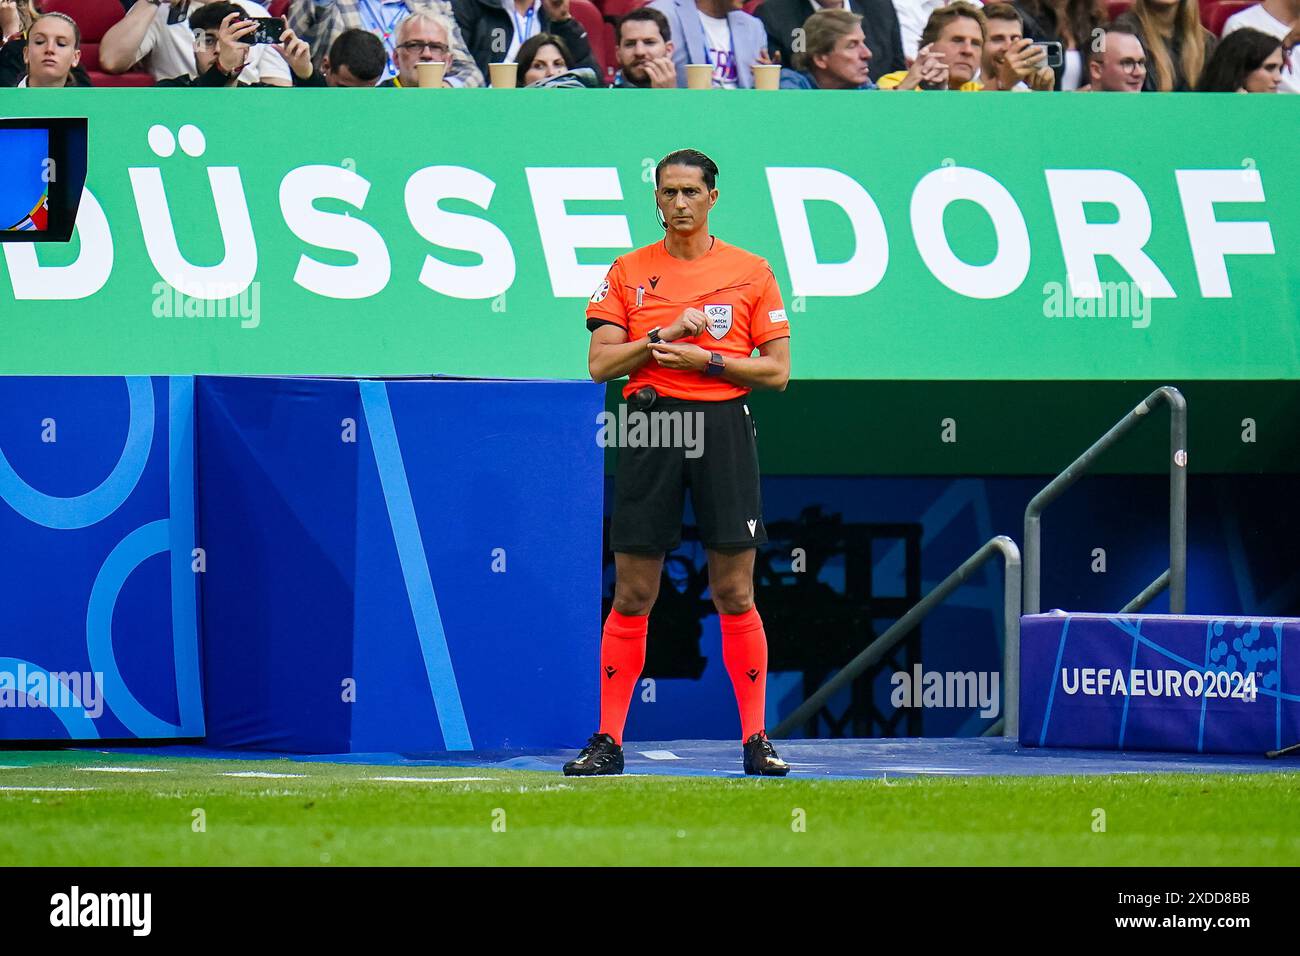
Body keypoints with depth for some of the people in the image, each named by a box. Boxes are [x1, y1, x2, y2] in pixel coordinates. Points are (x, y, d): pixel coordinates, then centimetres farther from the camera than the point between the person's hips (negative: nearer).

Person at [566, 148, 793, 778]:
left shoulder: (751, 272, 6)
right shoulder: (629, 272, 9)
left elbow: (777, 371, 4)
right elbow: (600, 363, 2)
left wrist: (706, 359, -9)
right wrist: (665, 335, -10)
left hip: (724, 428, -1)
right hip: (651, 425, 1)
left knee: (734, 594, -1)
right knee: (632, 596, 1)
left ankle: (755, 739, 4)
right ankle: (608, 742, 5)